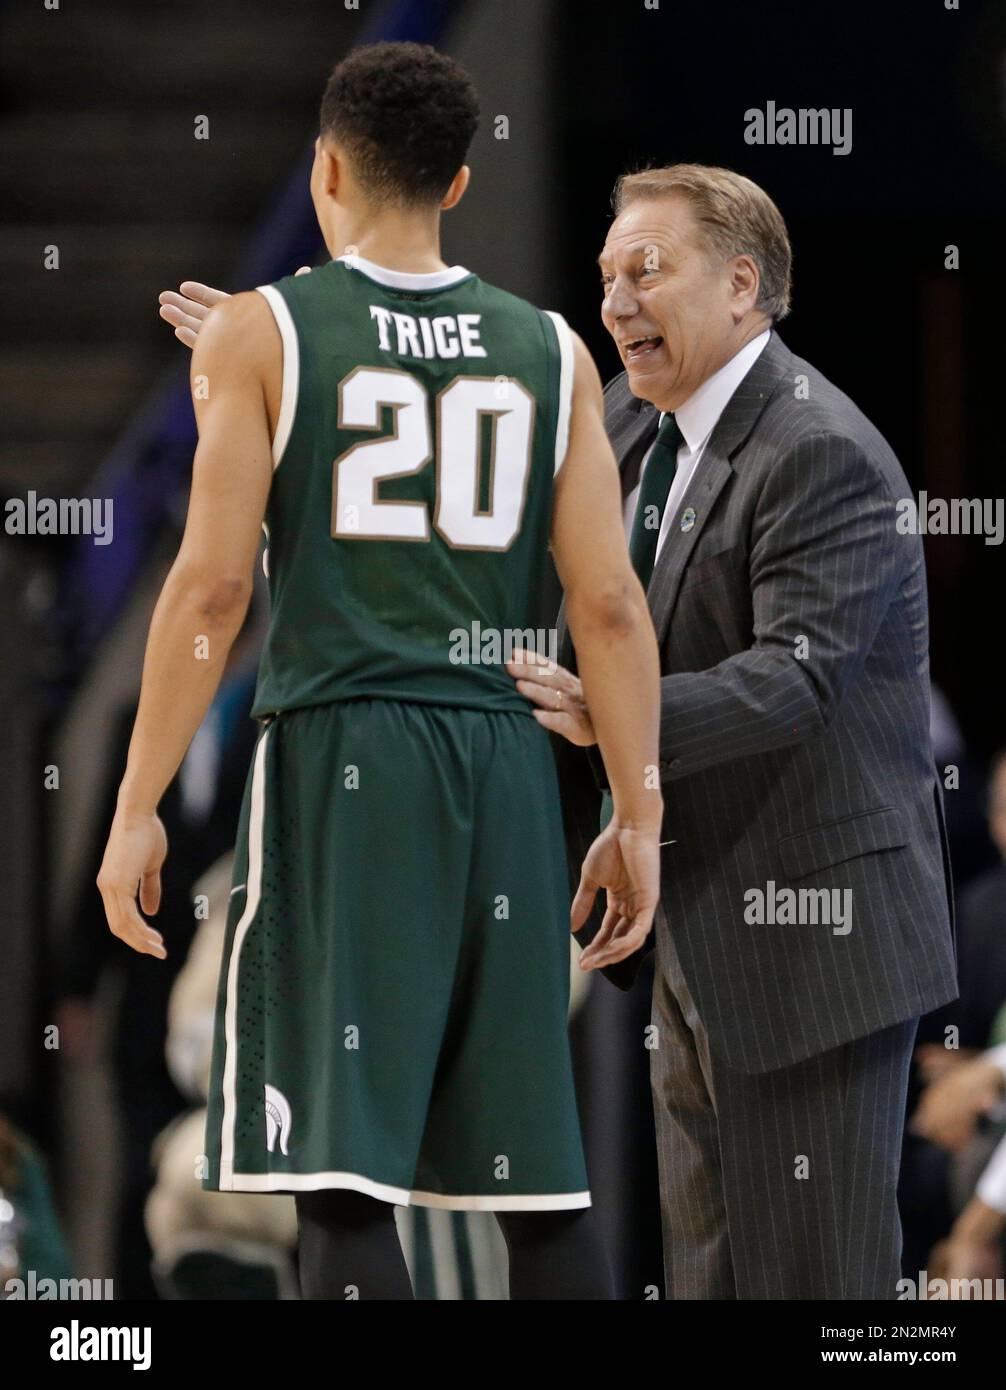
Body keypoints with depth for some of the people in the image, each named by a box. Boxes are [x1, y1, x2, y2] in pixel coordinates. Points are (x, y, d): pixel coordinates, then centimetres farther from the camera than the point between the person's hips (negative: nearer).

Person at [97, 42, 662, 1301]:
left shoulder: (259, 333, 0)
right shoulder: (550, 353, 10)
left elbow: (210, 588, -7)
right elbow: (609, 603, 3)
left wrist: (138, 808, -4)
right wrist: (638, 817, 6)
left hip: (335, 753, -4)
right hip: (502, 767, 4)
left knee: (341, 1172, -7)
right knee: (537, 1174, 9)